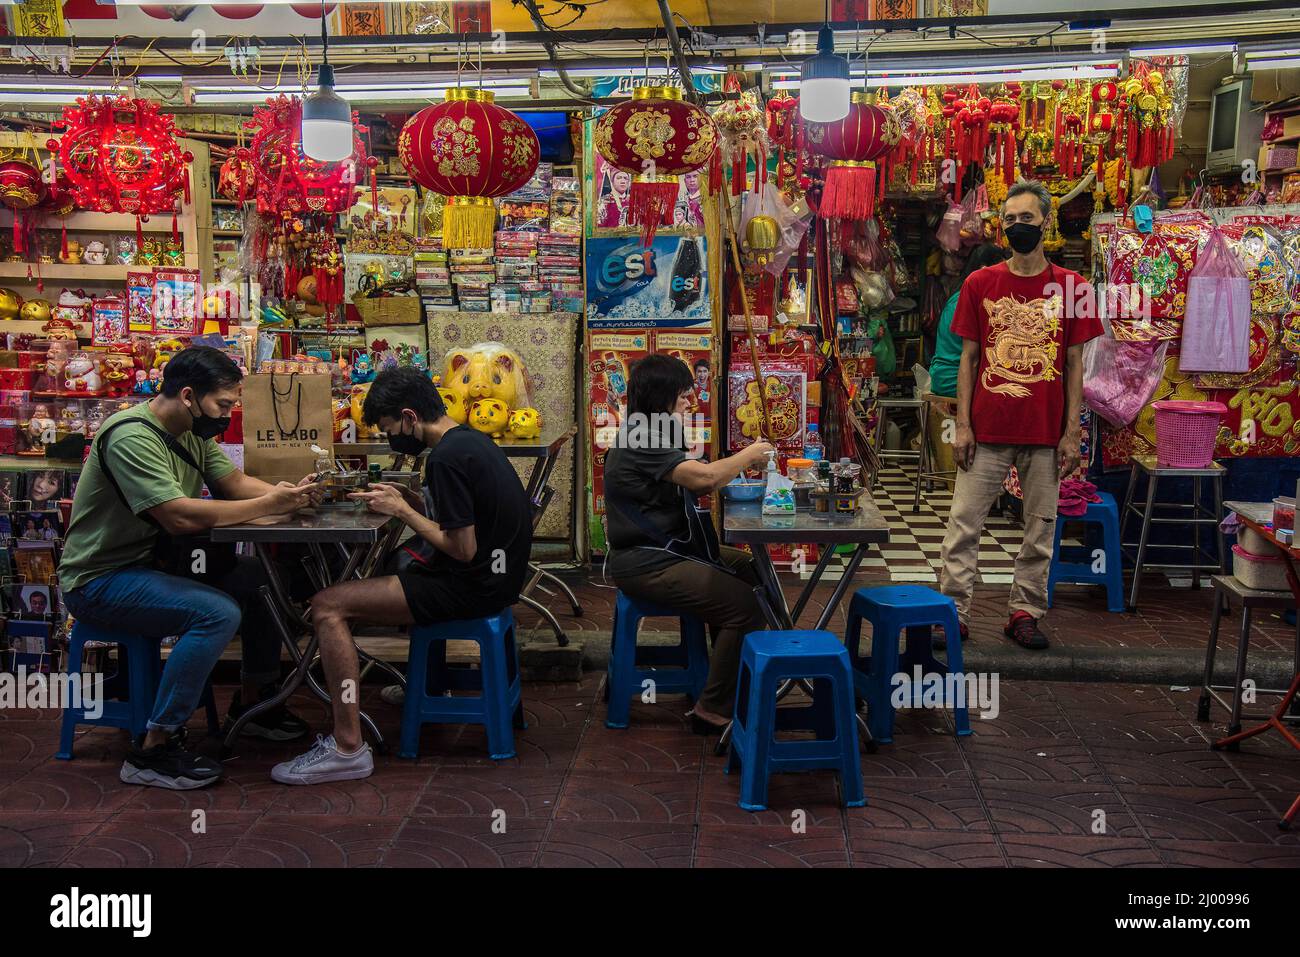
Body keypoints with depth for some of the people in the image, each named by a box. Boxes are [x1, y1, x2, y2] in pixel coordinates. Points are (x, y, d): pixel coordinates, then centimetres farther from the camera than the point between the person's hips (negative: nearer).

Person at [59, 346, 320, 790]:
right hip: (100, 581, -10)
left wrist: (288, 493, -12)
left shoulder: (192, 432, 6)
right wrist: (267, 504, -25)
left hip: (156, 562, 10)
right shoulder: (132, 436, -25)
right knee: (219, 613, -29)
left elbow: (236, 482, 9)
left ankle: (251, 702, 19)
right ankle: (153, 750, -19)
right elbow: (180, 517, -33)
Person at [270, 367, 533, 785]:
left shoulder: (446, 458, -20)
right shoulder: (471, 439, 10)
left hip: (473, 586, -10)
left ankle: (348, 748, -14)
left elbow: (463, 549, -21)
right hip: (496, 573, 10)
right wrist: (408, 498, 7)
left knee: (328, 606, -12)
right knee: (391, 567, 30)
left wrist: (402, 510, -10)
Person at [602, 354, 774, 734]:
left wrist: (742, 465, 2)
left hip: (663, 549, 11)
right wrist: (748, 455, -10)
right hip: (646, 564, -11)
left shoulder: (648, 434, 15)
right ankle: (714, 710, -9)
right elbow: (704, 476, -27)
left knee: (749, 570, 16)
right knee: (746, 607, -18)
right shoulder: (641, 441, -18)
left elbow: (697, 485, 16)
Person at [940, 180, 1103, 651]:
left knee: (1040, 528, 7)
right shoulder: (980, 284, 4)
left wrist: (1071, 431, -1)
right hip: (987, 430, 0)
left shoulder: (1071, 287, 3)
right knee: (964, 523, -1)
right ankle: (954, 612, 6)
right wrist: (962, 425, -2)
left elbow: (1074, 364, 5)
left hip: (1046, 433, 0)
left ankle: (1024, 613, 18)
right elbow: (968, 358, 5)